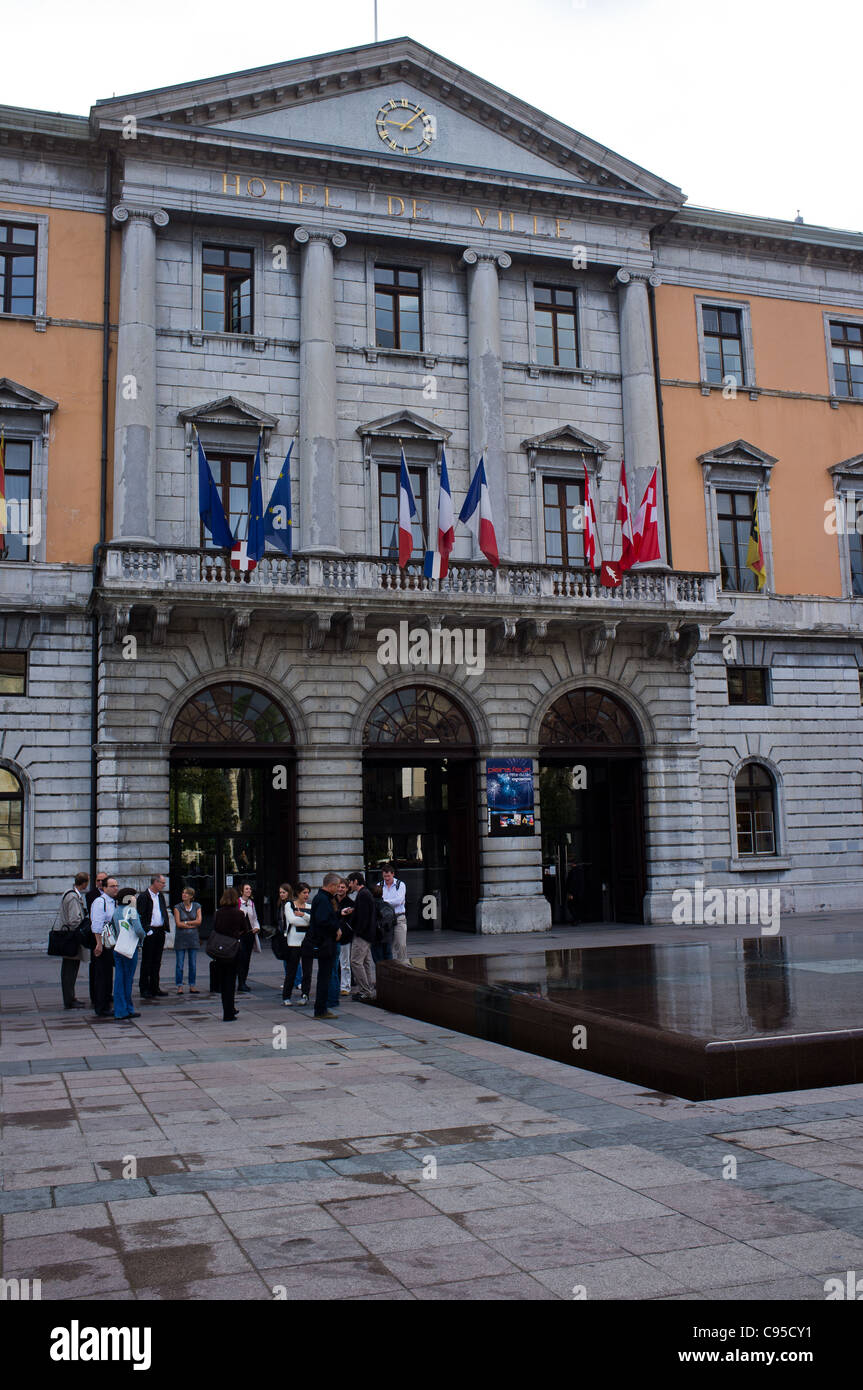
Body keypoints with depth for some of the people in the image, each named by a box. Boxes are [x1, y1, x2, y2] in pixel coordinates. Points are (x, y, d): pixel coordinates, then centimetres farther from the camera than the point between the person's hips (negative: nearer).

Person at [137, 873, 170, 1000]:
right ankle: (144, 990, 4)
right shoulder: (143, 896, -9)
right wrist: (147, 931, -18)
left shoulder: (160, 895, 14)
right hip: (149, 932, -7)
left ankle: (154, 988, 17)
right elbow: (141, 916, -13)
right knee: (147, 961, -1)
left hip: (160, 931, 7)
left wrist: (165, 927, 9)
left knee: (157, 961, 11)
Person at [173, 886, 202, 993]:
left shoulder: (197, 906, 7)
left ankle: (192, 986, 11)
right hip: (181, 937, -2)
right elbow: (178, 923, -9)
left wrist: (185, 922, -9)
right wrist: (192, 925, -8)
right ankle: (179, 987, 5)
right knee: (179, 964, -2)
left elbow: (199, 921, -3)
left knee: (193, 964, 4)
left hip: (193, 937, 2)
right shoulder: (177, 907, 0)